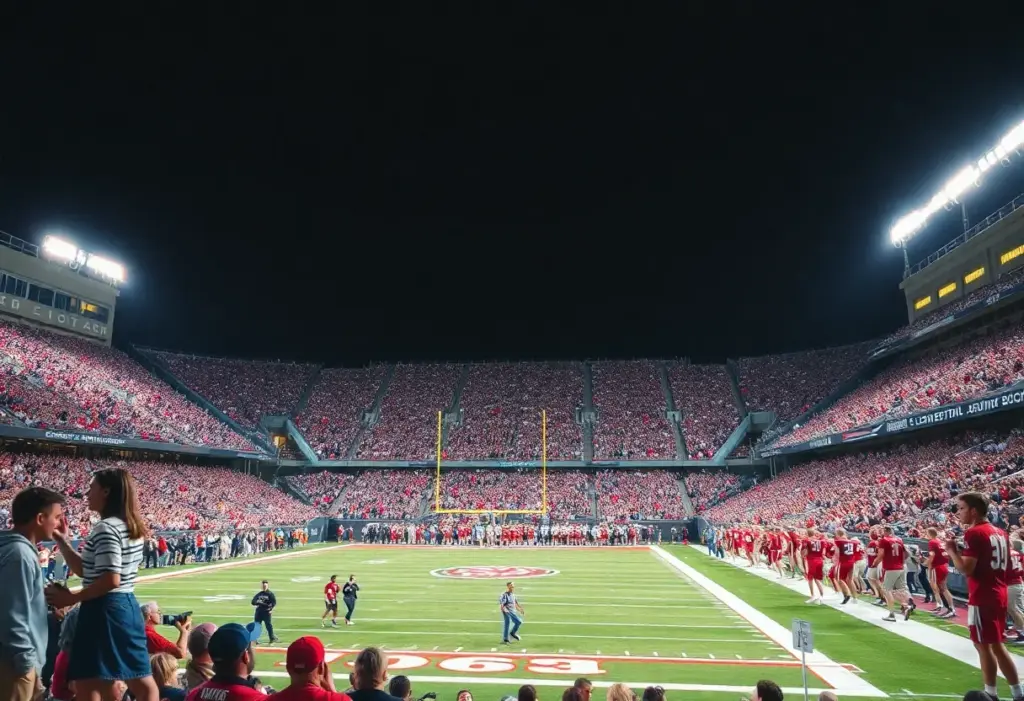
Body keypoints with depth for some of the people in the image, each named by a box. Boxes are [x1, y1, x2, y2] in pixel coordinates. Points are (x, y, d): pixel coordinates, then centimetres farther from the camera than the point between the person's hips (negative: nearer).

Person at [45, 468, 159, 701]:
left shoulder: (106, 528, -16)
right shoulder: (130, 527, 12)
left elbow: (110, 580, -23)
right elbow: (87, 571, 16)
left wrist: (71, 598, -13)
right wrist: (63, 542, 12)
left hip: (104, 610, -10)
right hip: (127, 607, 10)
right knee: (142, 681, 15)